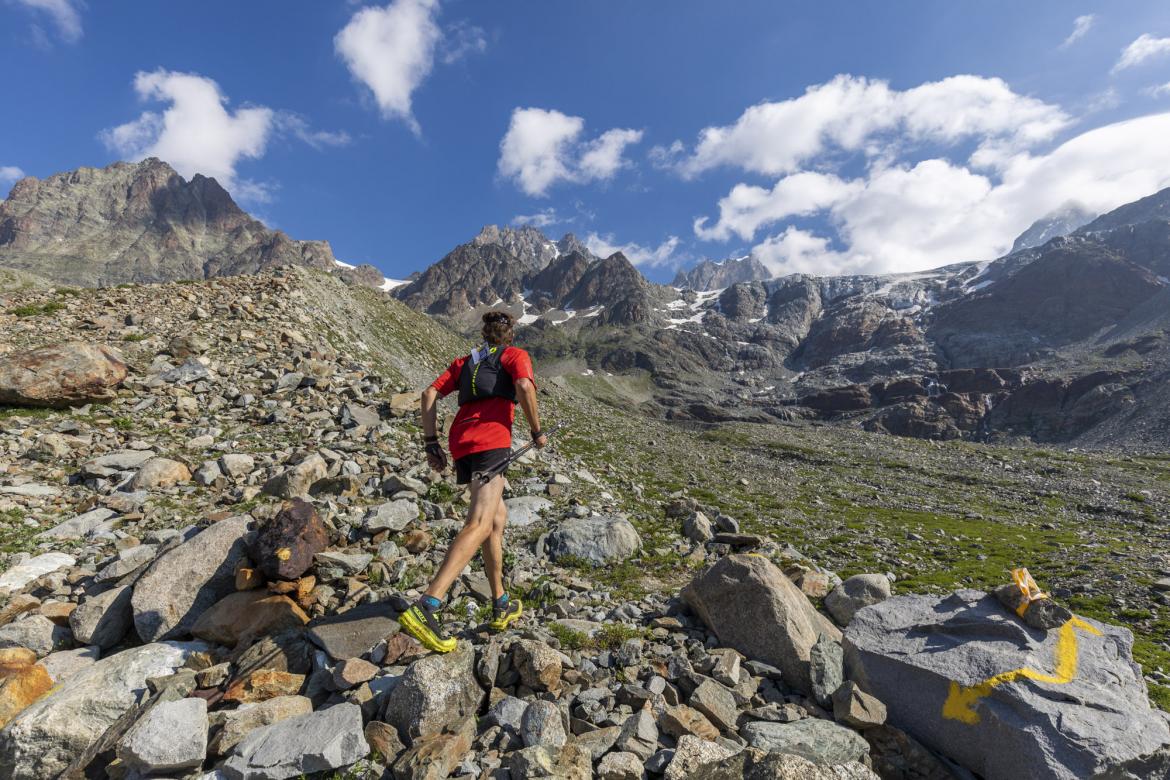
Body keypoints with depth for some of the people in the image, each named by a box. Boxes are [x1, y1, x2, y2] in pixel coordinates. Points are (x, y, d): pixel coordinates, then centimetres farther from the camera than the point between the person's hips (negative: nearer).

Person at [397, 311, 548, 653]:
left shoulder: (465, 361, 28)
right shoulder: (516, 355, 14)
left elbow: (429, 394, 17)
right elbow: (524, 387, -8)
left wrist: (431, 443, 14)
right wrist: (537, 432, 2)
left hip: (460, 442, 7)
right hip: (491, 439, -7)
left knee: (497, 518, 17)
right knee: (480, 524, -16)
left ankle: (501, 606, 24)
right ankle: (426, 607, -30)